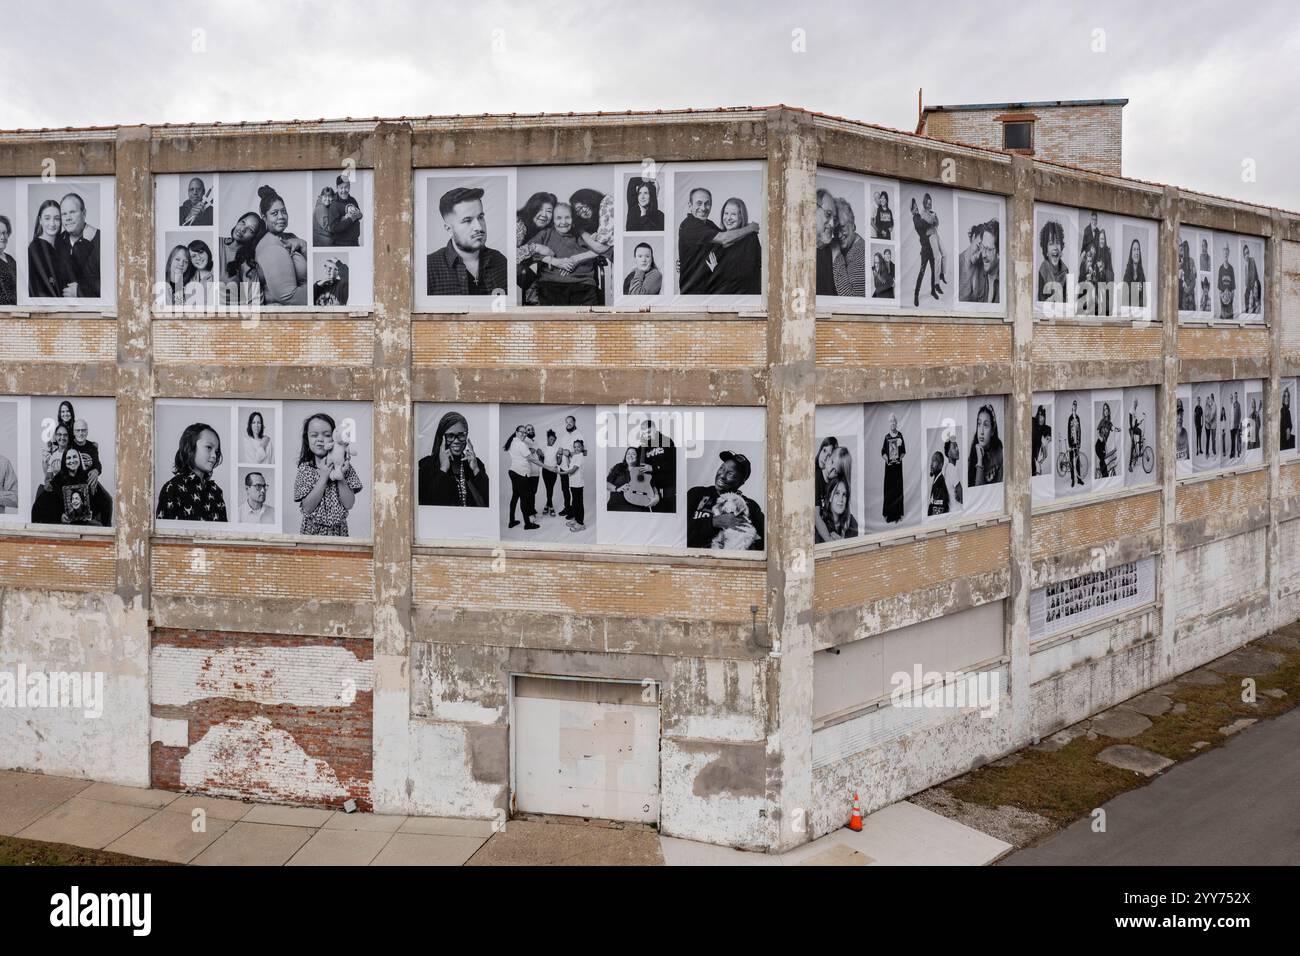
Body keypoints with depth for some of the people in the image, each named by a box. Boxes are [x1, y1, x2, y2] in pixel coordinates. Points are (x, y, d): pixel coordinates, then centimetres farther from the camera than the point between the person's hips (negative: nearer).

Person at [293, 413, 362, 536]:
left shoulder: (344, 466, -1)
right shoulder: (305, 469, -3)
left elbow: (349, 504, -7)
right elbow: (307, 508, -13)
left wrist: (341, 478, -18)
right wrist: (323, 477, -17)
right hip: (312, 531, -1)